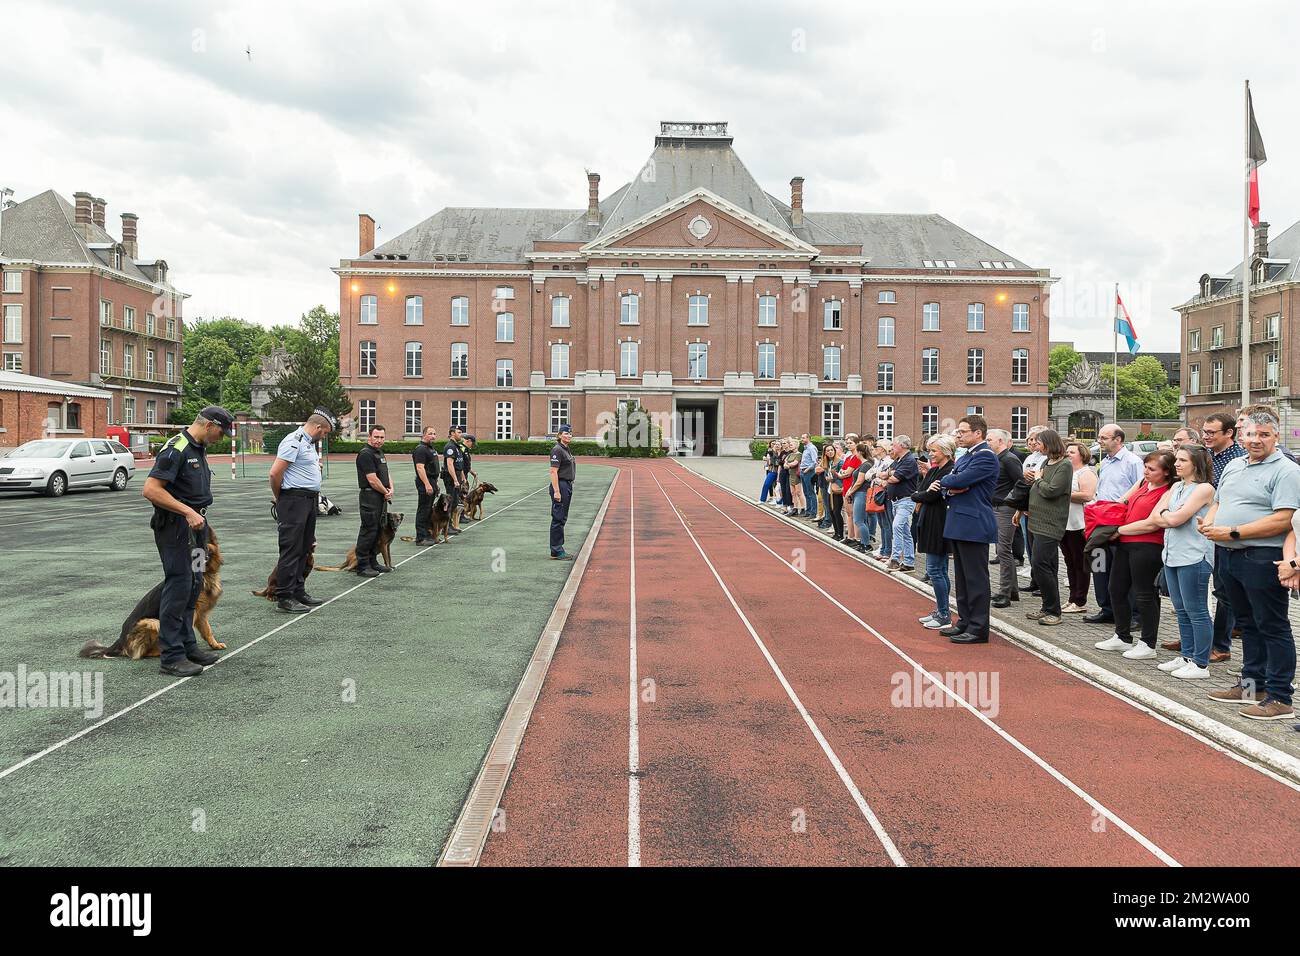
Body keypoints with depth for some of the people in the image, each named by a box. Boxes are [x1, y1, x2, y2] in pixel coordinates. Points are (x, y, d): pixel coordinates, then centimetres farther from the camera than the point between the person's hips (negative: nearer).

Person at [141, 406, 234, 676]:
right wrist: (188, 511, -26)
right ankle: (170, 656, -4)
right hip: (175, 526, -10)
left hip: (196, 525, 10)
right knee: (178, 586, -9)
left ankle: (186, 644, 22)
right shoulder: (176, 449, -17)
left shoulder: (198, 449, 13)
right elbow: (151, 490, -24)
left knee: (193, 586, 13)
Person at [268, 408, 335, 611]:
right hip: (295, 501, -10)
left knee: (304, 549, 15)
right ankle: (284, 597, -2)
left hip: (310, 501, 10)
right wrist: (279, 497, -4)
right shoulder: (293, 441, -14)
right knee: (291, 550, -6)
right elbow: (275, 473, -18)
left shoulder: (309, 442, 17)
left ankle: (298, 592, 23)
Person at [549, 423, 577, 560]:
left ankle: (558, 549, 20)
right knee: (558, 519, -6)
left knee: (562, 518, 13)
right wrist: (556, 491, -24)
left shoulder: (566, 449, 15)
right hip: (560, 486, -10)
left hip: (568, 486, 10)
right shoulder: (557, 450, -14)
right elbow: (553, 472, -19)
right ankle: (556, 552, -2)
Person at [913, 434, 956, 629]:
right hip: (930, 523, 9)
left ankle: (944, 615, 0)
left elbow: (932, 497, -19)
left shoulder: (949, 472, -15)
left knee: (934, 570, -6)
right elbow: (922, 493, 9)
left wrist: (916, 495, -2)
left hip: (939, 524, -9)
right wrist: (923, 494, -13)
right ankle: (941, 611, 21)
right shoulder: (933, 470, 14)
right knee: (940, 570, 14)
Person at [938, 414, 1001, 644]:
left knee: (976, 578, -4)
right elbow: (948, 486, 15)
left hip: (974, 525, -10)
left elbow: (960, 480, -21)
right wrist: (951, 489, -8)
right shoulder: (964, 457, 19)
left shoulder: (985, 456, -12)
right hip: (958, 525, 10)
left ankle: (978, 629, 1)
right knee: (962, 577, 15)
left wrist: (942, 483, -1)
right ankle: (965, 622, 23)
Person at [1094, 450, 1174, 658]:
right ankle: (1122, 637, 30)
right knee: (1116, 588, 15)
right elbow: (1123, 501, 23)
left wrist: (1119, 530, -13)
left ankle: (1148, 645, 13)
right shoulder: (1142, 483, 11)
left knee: (1144, 594, 0)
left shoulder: (1167, 493, -14)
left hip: (1147, 546, -9)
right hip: (1125, 543, 9)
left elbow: (1151, 525, -19)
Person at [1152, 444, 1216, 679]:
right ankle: (1187, 656, 24)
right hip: (1172, 554, 8)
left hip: (1194, 556, -8)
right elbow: (1156, 517, 8)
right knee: (1181, 610, 15)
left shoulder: (1204, 488, -10)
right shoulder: (1176, 486, 15)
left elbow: (1175, 519, -17)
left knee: (1196, 611, -2)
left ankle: (1201, 665, 5)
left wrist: (1165, 514, 2)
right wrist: (1172, 517, -8)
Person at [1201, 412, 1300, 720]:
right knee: (1247, 623, 17)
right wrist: (1208, 522, -1)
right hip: (1229, 556, 8)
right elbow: (1218, 503, 22)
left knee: (1272, 627, -1)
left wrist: (1232, 532, -20)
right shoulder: (1233, 466, 15)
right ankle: (1251, 685, 28)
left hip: (1262, 558, -8)